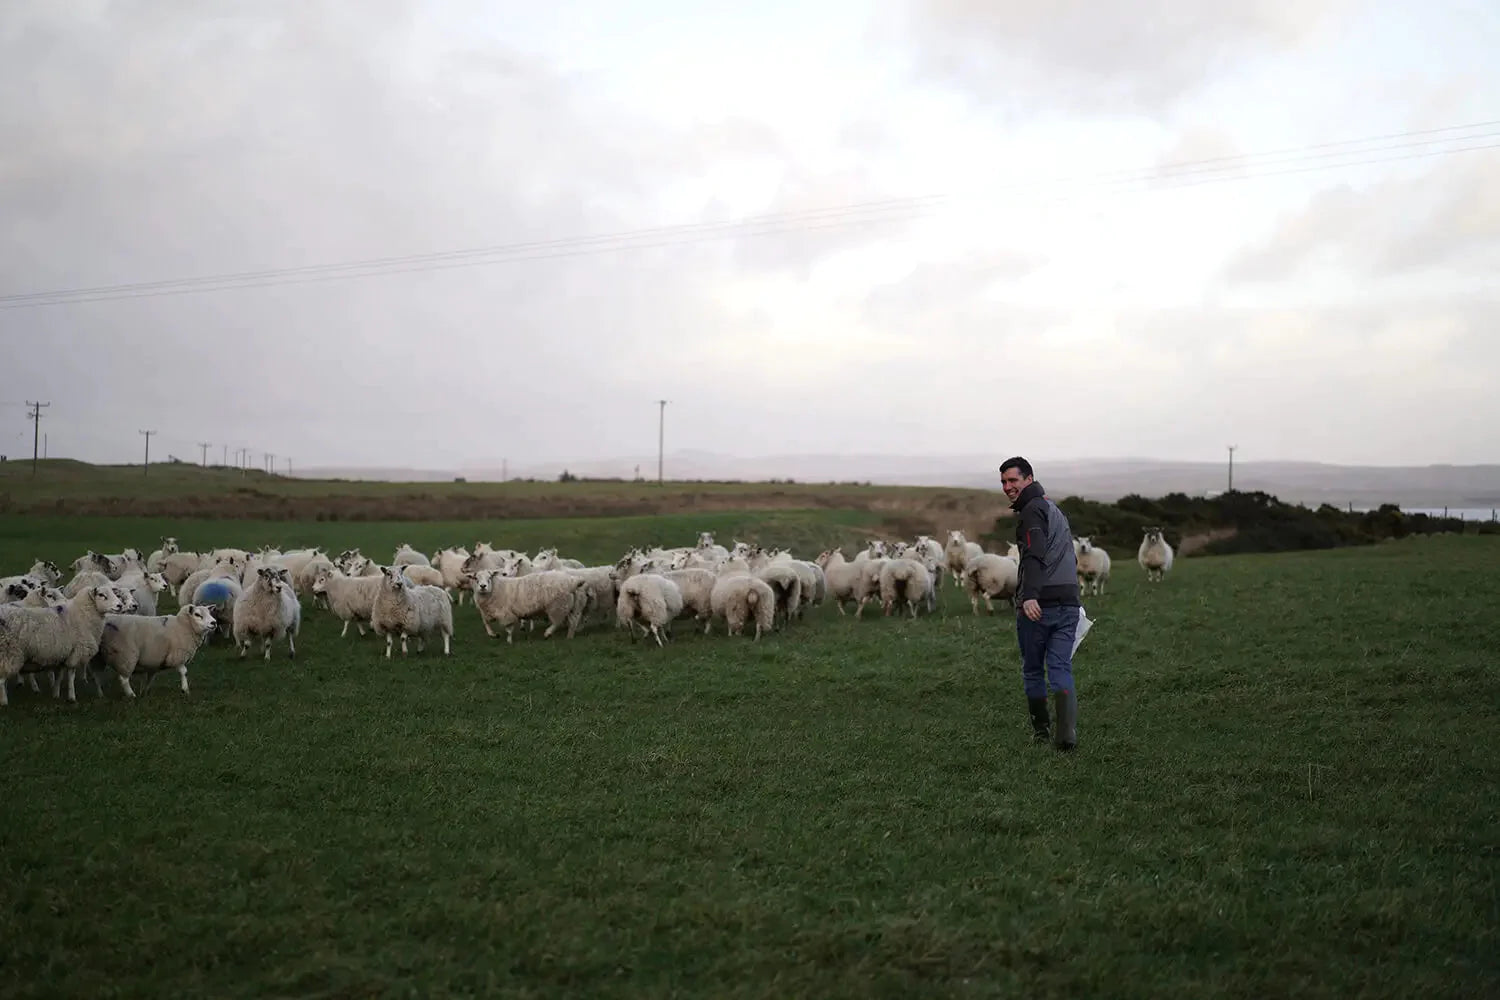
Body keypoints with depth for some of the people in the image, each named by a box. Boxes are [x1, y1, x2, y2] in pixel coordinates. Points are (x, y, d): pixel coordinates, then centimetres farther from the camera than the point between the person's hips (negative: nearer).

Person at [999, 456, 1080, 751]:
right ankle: (1066, 731, -15)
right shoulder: (1055, 510, 24)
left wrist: (1030, 595, -33)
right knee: (1061, 668, 1)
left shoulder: (1032, 510, -6)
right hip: (1069, 603, 8)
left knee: (1032, 669, 9)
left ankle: (1040, 728, 18)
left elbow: (1035, 555, -22)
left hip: (1039, 604, -8)